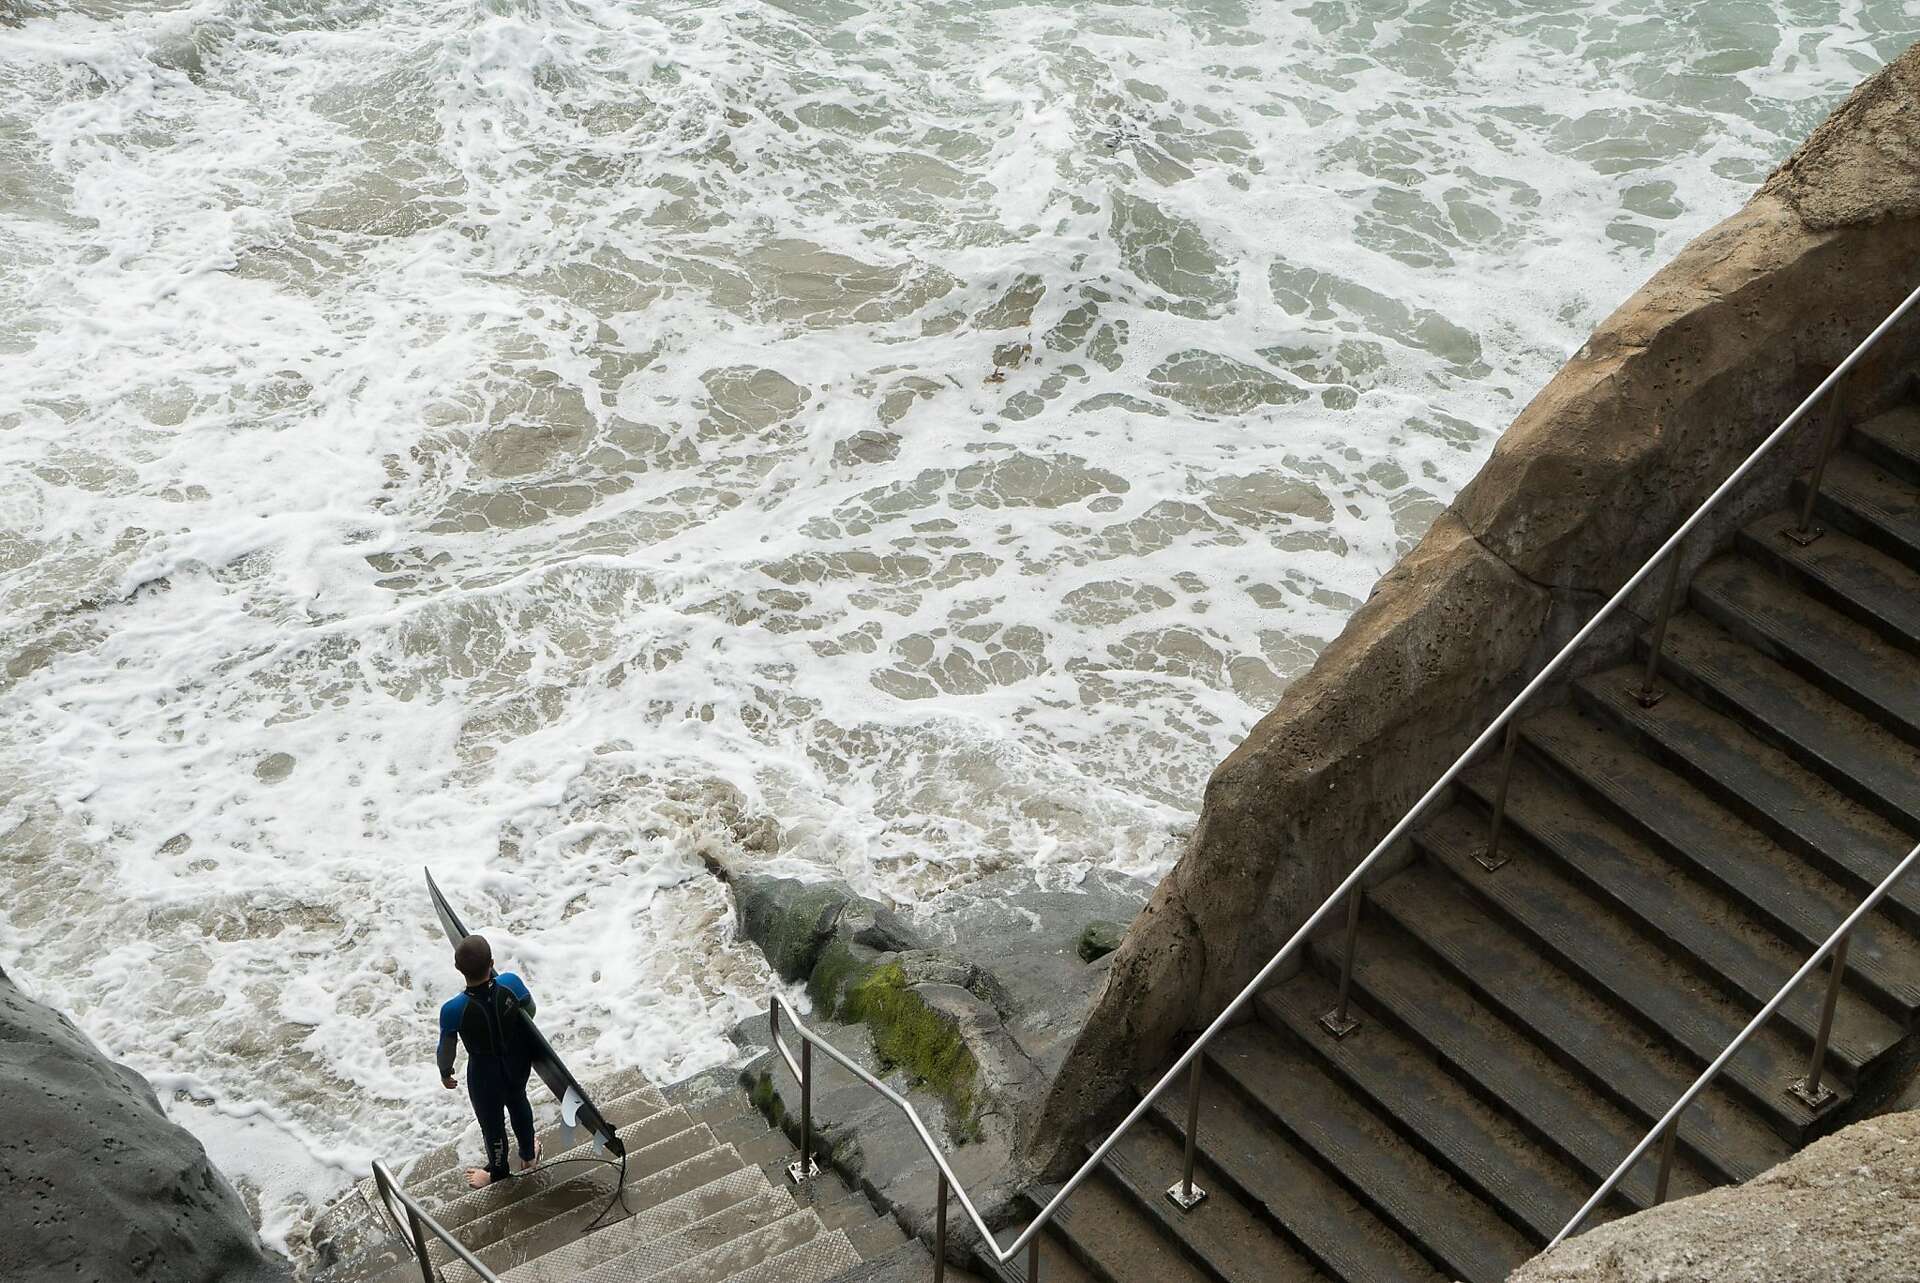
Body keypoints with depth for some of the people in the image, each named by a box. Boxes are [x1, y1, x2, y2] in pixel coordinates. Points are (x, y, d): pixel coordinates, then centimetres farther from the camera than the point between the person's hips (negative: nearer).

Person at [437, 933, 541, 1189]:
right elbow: (530, 1011, -7)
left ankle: (498, 1171, 54)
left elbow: (446, 1049, -16)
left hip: (485, 1074, -3)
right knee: (518, 1101, 34)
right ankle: (529, 1154, 59)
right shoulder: (510, 984, -30)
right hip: (519, 1061, 3)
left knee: (492, 1121, 26)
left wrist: (445, 1072, 6)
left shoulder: (453, 1010, -36)